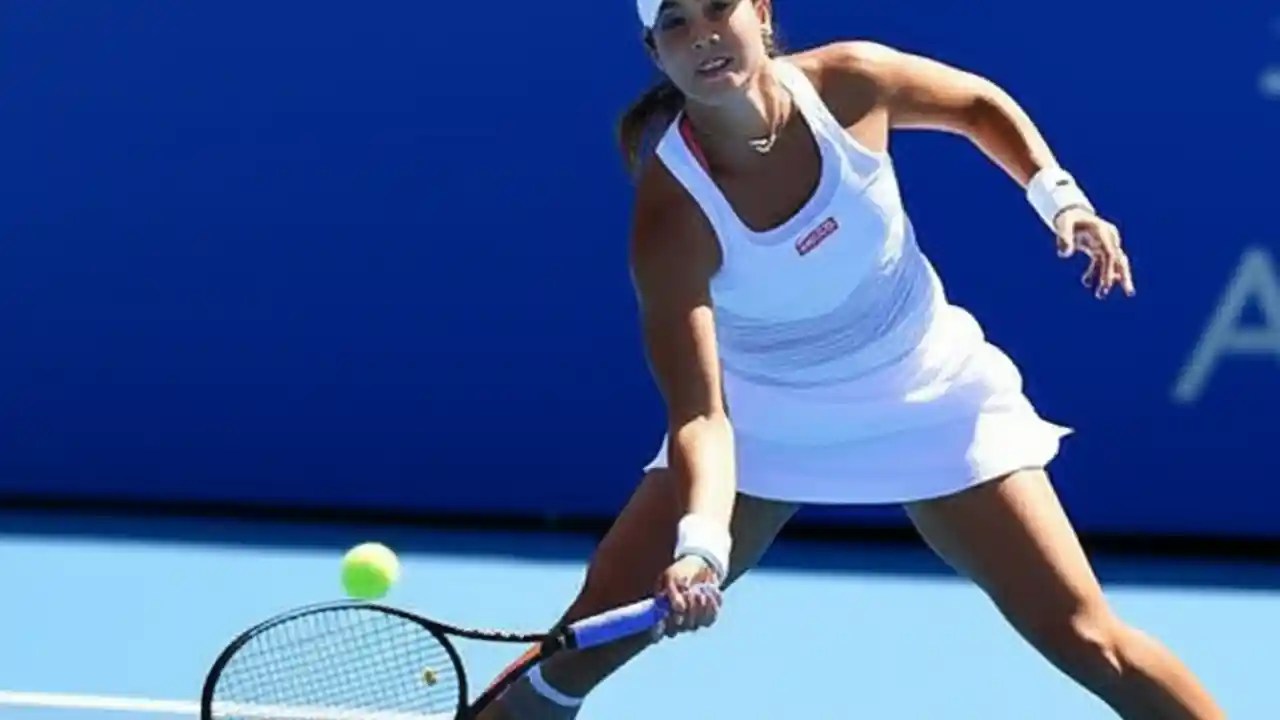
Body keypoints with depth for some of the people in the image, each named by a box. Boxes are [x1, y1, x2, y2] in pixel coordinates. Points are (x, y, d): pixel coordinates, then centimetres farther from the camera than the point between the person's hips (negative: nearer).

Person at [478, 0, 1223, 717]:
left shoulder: (846, 81, -21)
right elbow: (700, 414, -32)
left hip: (929, 398, 1)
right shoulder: (672, 214, -28)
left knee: (1082, 637, -7)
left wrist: (1060, 196, -11)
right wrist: (700, 543, -49)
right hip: (763, 420, -1)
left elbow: (979, 103, 2)